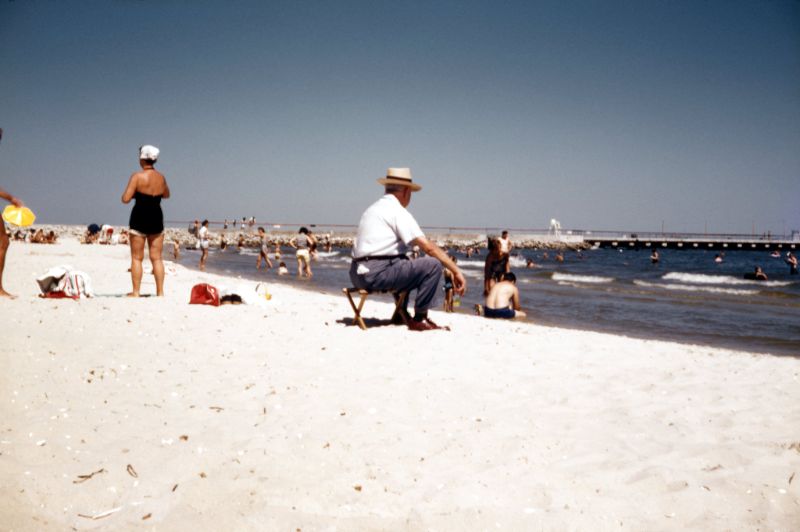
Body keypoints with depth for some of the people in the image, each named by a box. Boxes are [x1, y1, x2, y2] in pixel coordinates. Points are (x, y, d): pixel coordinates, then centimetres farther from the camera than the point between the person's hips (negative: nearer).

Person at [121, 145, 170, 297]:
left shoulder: (137, 176, -11)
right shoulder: (161, 177, 5)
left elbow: (125, 199, -13)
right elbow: (166, 195, 23)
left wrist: (135, 194, 6)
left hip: (139, 218, -4)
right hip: (156, 218, 4)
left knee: (137, 258, 4)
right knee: (156, 258, 9)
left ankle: (136, 292, 4)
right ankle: (160, 291, 10)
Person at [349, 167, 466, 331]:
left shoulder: (374, 208, 20)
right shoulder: (397, 211, -8)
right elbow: (428, 247, -13)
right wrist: (456, 271, -8)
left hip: (358, 273, 10)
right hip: (376, 274, -10)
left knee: (405, 263, 35)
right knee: (432, 265, -13)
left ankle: (401, 313, 32)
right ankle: (419, 319, -6)